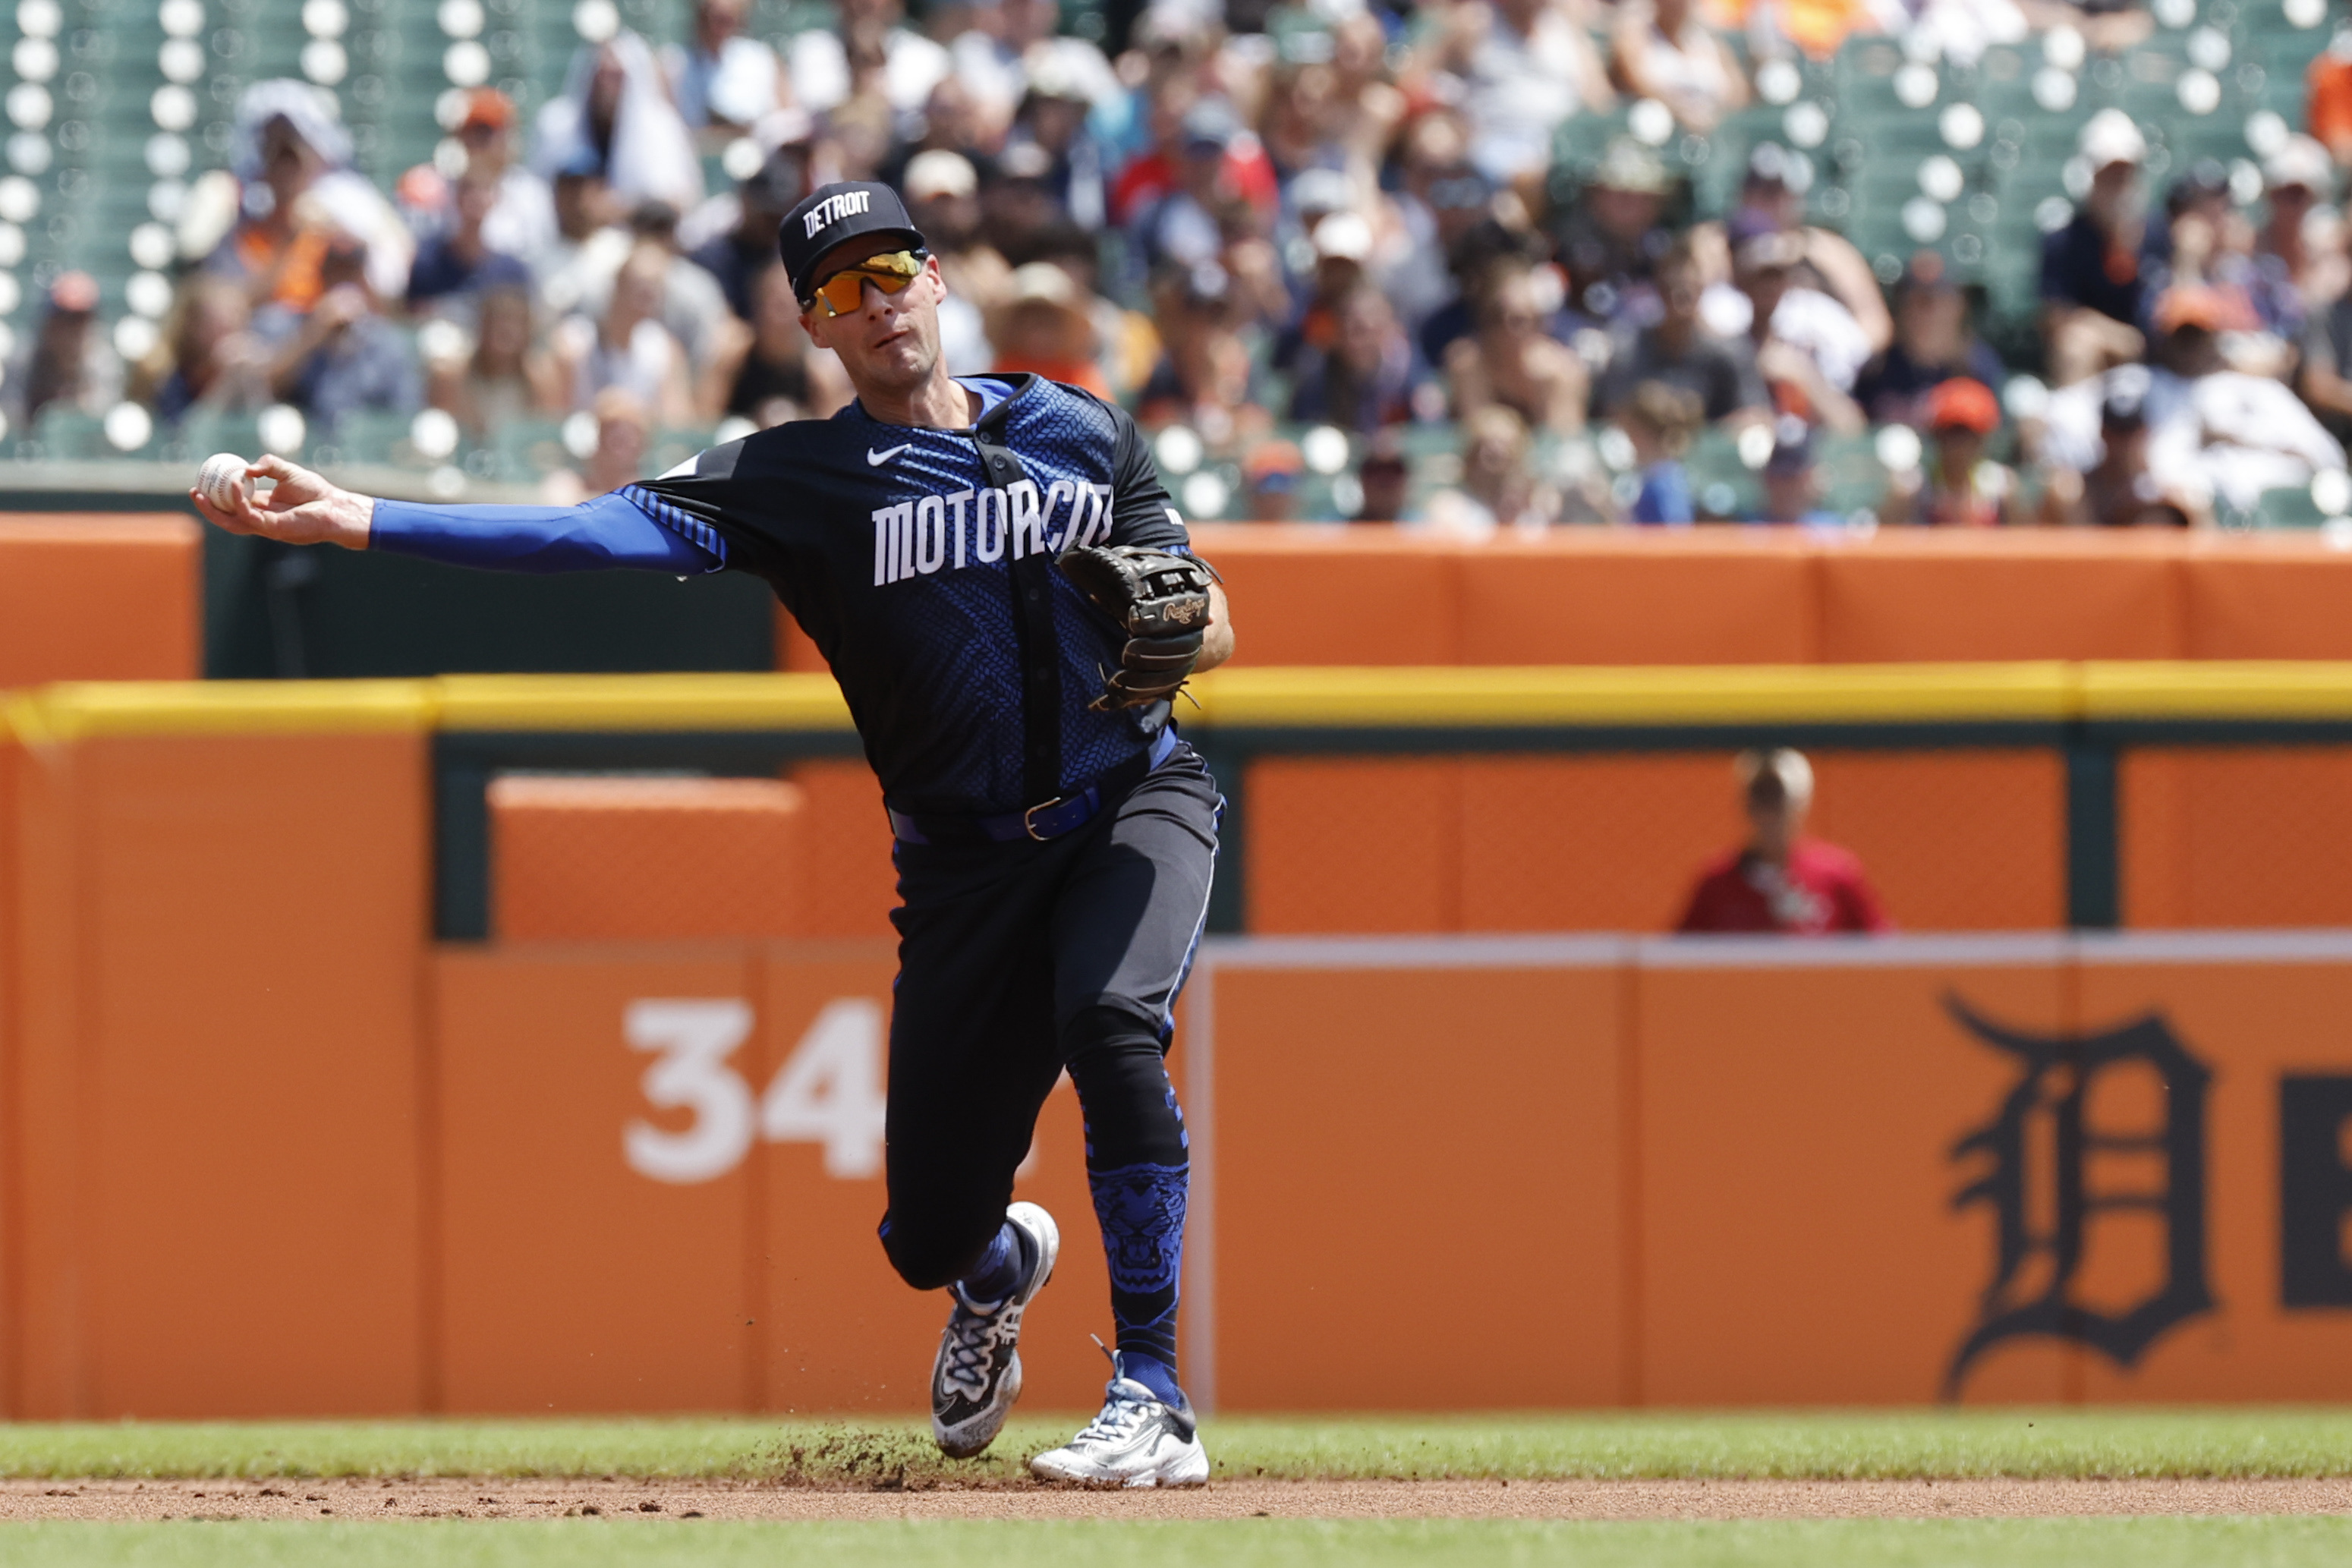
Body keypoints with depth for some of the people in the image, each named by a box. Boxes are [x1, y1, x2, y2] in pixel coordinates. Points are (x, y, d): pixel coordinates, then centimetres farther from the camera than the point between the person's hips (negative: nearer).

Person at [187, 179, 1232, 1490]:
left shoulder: (1083, 431, 6)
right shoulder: (800, 476, 0)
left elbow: (1212, 623, 7)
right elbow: (611, 530, -13)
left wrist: (1175, 638, -19)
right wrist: (356, 521, -24)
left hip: (1137, 801, -1)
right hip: (965, 858, 1)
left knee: (1108, 1015, -33)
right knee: (927, 1236, -2)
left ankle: (1155, 1403, -28)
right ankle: (1004, 1267, 39)